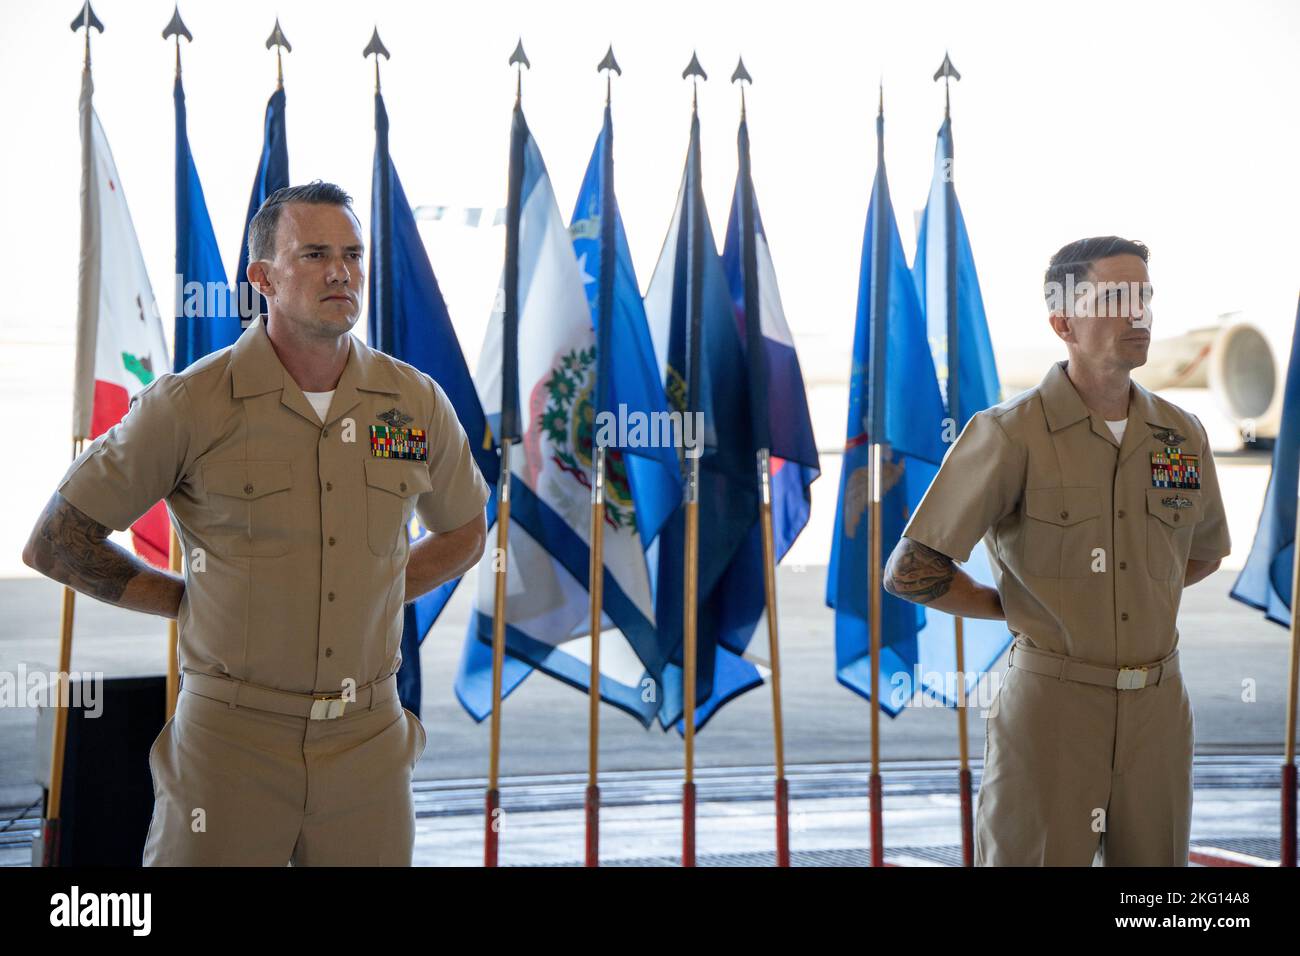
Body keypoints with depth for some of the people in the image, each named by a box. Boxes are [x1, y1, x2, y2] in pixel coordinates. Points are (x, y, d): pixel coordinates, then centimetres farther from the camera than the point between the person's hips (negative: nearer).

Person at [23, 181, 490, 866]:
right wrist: (190, 598, 0)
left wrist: (375, 596, 8)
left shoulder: (417, 402, 3)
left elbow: (464, 531, 21)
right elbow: (54, 542, 0)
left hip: (368, 737, 3)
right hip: (231, 738, -3)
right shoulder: (189, 405, -7)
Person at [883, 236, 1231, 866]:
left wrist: (1132, 602, 11)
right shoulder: (1010, 434, -10)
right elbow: (909, 570, -10)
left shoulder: (1183, 435, 6)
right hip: (1050, 708, -5)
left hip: (1158, 706, 5)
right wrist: (1018, 608, -1)